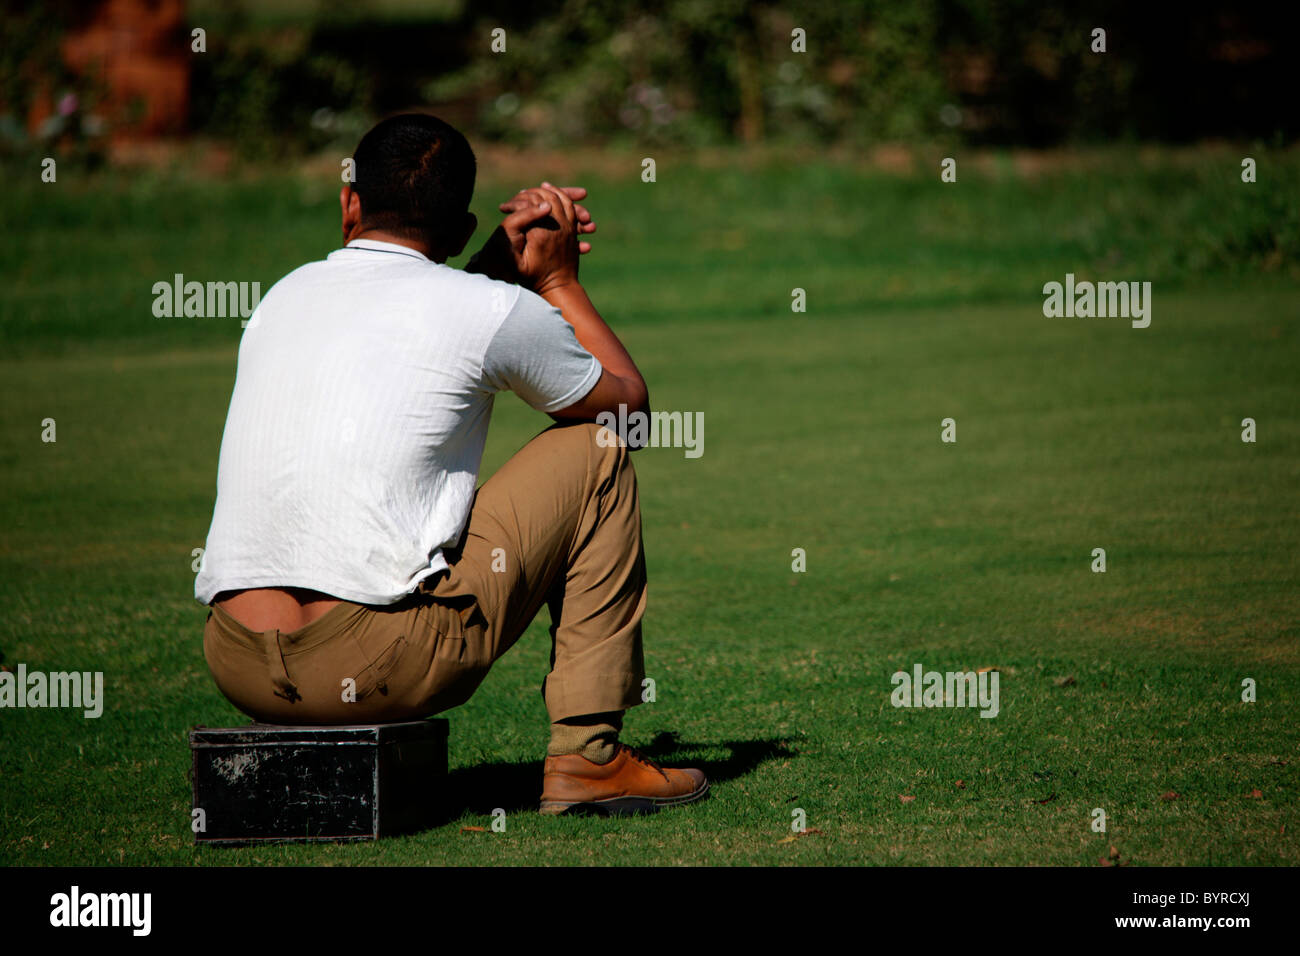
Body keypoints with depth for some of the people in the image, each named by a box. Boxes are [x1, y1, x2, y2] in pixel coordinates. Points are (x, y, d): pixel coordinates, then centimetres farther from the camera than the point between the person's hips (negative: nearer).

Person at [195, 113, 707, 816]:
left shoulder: (284, 295, 18)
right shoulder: (493, 310, 1)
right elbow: (630, 403, 19)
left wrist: (503, 257, 32)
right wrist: (556, 279, 30)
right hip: (380, 667, -5)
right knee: (594, 448, 14)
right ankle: (586, 752, 13)